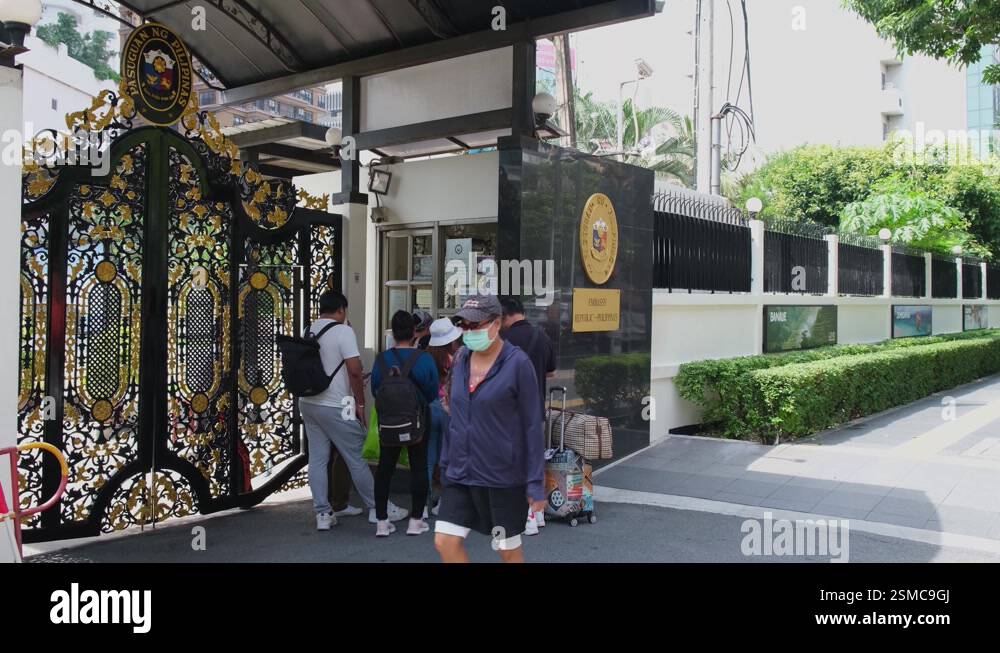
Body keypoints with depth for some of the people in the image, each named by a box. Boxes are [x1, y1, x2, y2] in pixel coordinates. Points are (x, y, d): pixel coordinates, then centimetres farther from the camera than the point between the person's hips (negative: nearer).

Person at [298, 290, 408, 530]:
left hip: (308, 403, 7)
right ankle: (376, 508, 15)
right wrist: (360, 403, -9)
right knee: (357, 458, 4)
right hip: (334, 406, -7)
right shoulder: (343, 331, -12)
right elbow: (354, 370, -18)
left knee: (317, 459, 9)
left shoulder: (308, 331, 8)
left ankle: (323, 514, 12)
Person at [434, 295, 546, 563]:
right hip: (461, 473, 5)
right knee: (445, 542, 0)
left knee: (508, 550, 9)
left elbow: (532, 425, -11)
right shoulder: (460, 359, 6)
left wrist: (536, 483, -12)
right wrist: (446, 463, 13)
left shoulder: (517, 364, -11)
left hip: (503, 475, -5)